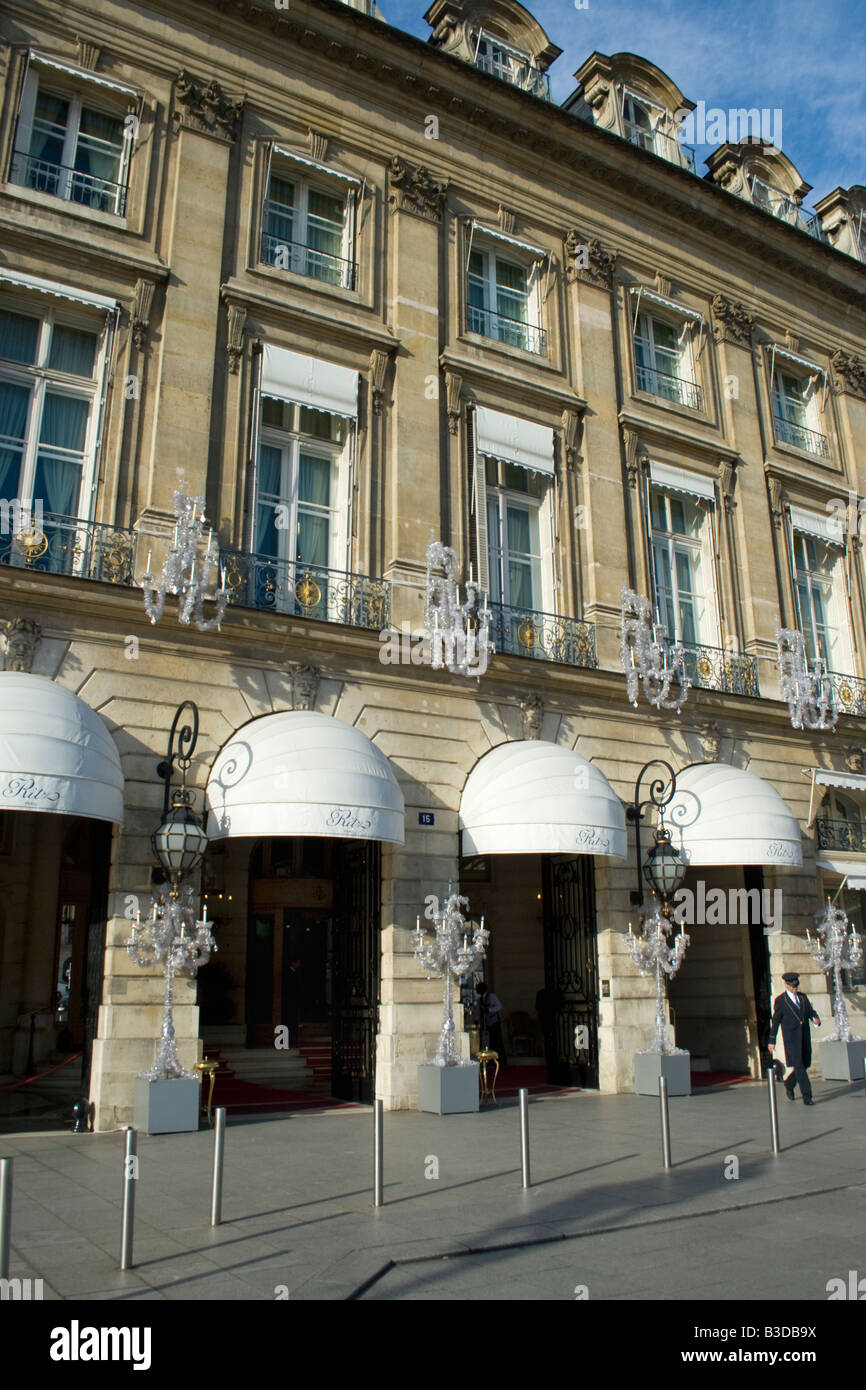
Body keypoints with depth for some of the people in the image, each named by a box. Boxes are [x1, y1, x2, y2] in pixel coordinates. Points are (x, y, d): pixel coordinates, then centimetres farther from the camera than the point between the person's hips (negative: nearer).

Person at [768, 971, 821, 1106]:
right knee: (799, 1066, -10)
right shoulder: (780, 1000, -2)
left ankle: (789, 1084, 34)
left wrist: (816, 1018, -12)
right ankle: (807, 1096, -8)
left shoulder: (803, 997, 12)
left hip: (805, 1037, 5)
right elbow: (775, 1021, 0)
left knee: (805, 1064, 10)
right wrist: (772, 1041, 2)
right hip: (791, 1038, -5)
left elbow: (811, 1011, 13)